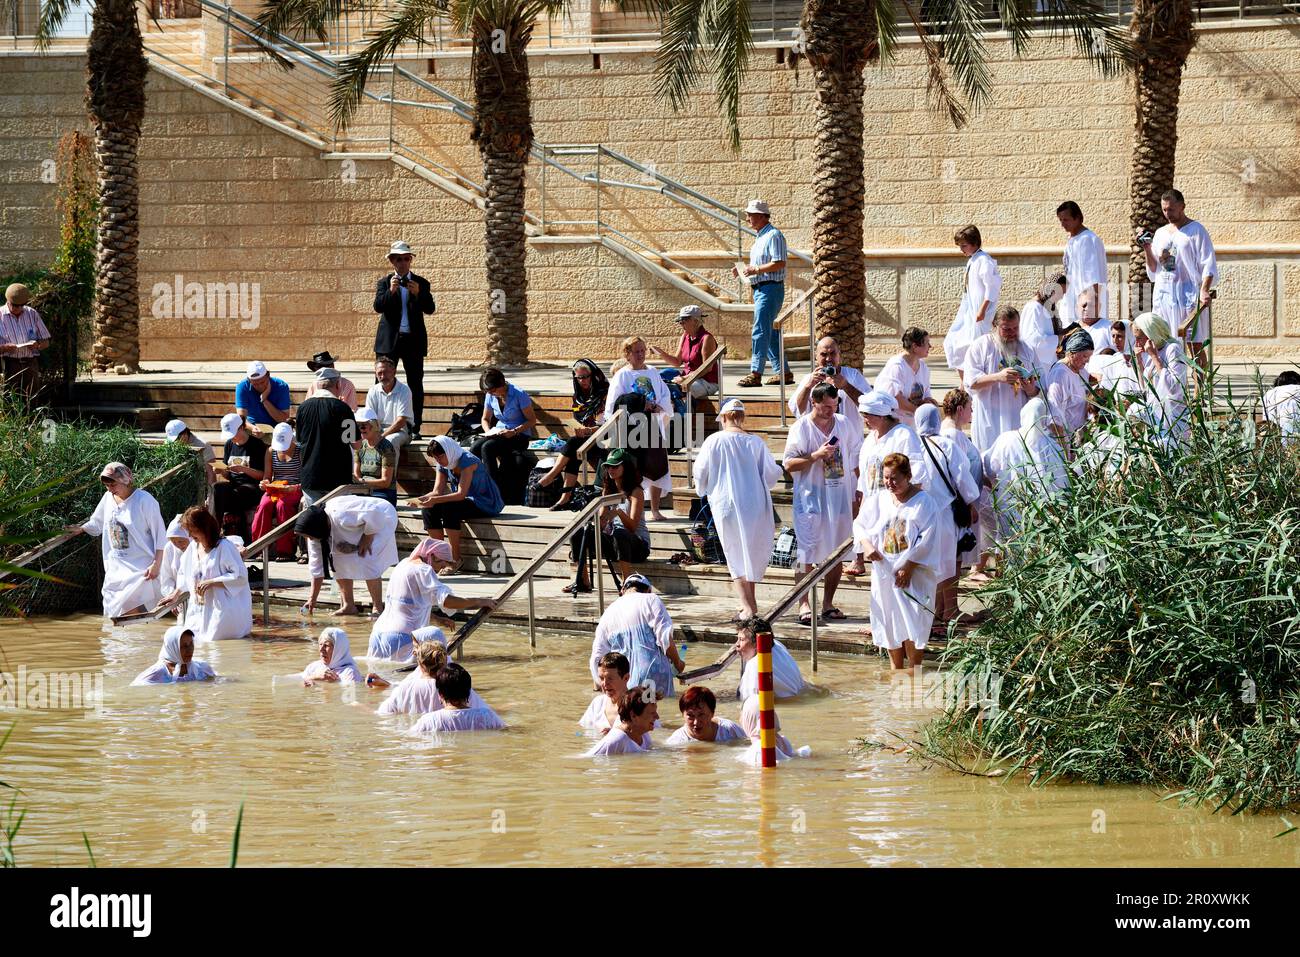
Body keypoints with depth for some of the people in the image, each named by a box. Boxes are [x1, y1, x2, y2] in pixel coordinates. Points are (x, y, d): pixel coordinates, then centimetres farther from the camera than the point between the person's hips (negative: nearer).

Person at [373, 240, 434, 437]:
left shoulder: (421, 283, 7)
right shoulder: (384, 283, 7)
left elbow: (430, 309, -1)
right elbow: (378, 306, -7)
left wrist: (418, 294, -18)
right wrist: (390, 291, -23)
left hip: (413, 339, 1)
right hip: (389, 340, -1)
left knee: (415, 384, 0)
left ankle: (414, 428, 4)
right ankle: (381, 427, 1)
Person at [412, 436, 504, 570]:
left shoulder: (468, 461, -22)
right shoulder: (443, 465, 4)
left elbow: (461, 494, -29)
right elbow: (437, 492, -2)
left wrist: (435, 500, -39)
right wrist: (421, 499, -24)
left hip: (485, 505, -8)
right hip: (465, 502, 8)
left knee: (448, 508, -33)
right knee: (428, 509, -13)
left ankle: (456, 559, -25)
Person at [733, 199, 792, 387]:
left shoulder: (774, 235, -12)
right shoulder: (760, 237, 19)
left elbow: (779, 263, -20)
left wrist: (756, 269, -18)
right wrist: (743, 270, 11)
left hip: (770, 288, -10)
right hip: (760, 289, 10)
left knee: (760, 332, -12)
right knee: (770, 332, 11)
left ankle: (755, 374, -14)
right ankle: (783, 372, 16)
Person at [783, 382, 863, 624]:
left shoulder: (845, 425, 5)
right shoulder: (801, 428, -7)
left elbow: (857, 460, 13)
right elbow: (789, 464, -9)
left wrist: (859, 493, 8)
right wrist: (816, 455, -21)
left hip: (840, 496, 4)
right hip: (810, 498, -4)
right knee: (807, 554, -4)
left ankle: (828, 604, 16)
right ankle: (804, 604, 0)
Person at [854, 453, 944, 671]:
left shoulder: (924, 503, -8)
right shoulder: (879, 502, 7)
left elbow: (926, 541, -12)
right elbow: (859, 525, 15)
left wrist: (908, 567, -15)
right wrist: (866, 545, -6)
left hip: (914, 574, -5)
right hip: (885, 573, 5)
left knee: (912, 624, -10)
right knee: (890, 622, 11)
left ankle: (914, 671, -2)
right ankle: (896, 668, 25)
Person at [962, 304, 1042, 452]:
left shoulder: (1026, 351, 14)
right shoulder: (980, 346, 2)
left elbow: (1037, 390, 15)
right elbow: (971, 382, -8)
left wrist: (1030, 390, -9)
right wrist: (998, 377, -22)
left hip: (1019, 422, 3)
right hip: (990, 422, -3)